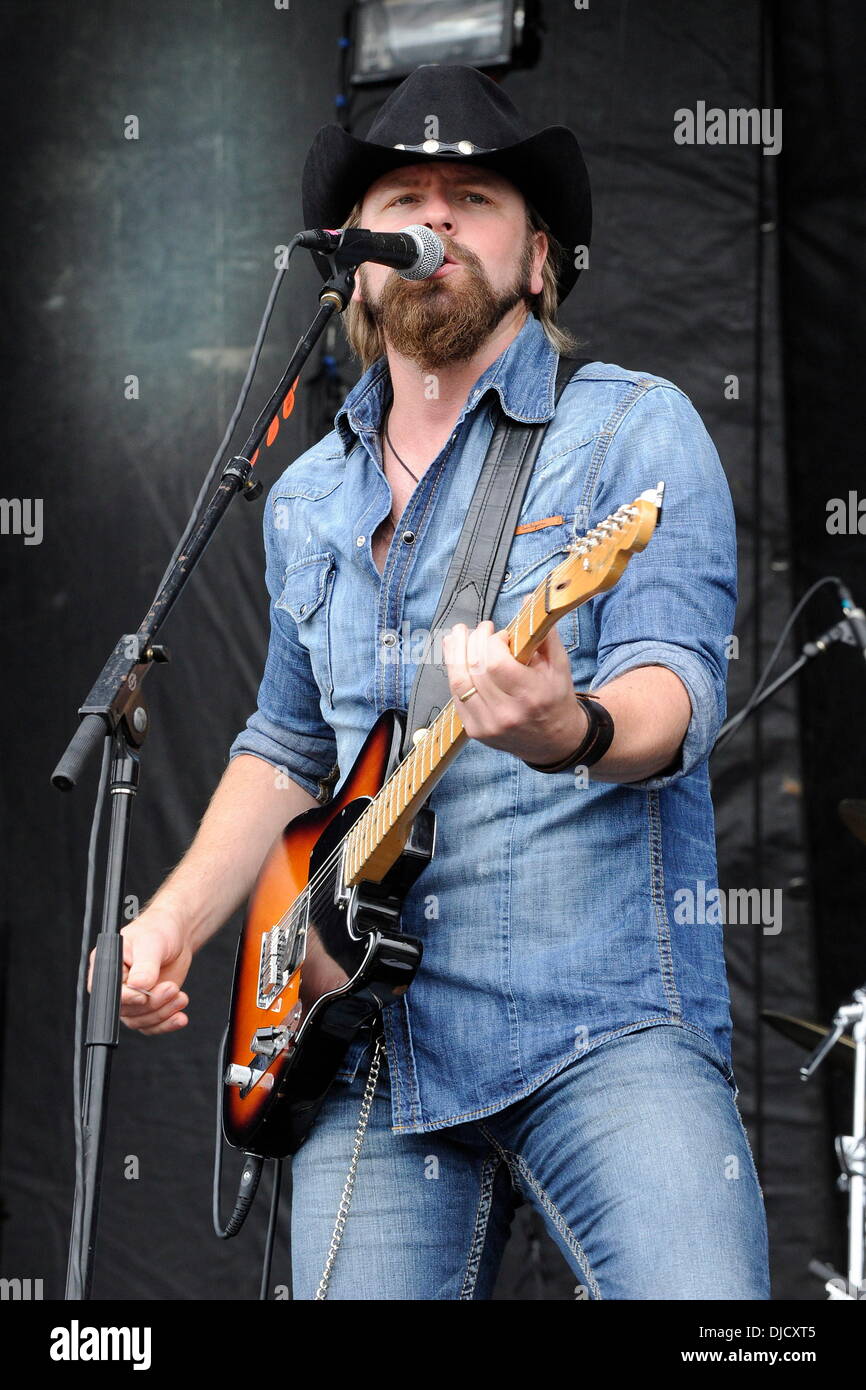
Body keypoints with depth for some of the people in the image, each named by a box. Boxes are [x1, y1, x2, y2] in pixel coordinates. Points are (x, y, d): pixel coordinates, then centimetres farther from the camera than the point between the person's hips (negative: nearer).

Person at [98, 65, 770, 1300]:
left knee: (695, 1299, -26)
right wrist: (173, 921, 13)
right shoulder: (308, 502, 19)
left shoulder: (635, 429, 1)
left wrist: (570, 729, -34)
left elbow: (676, 689, -11)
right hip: (372, 1052, 5)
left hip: (604, 1025, -5)